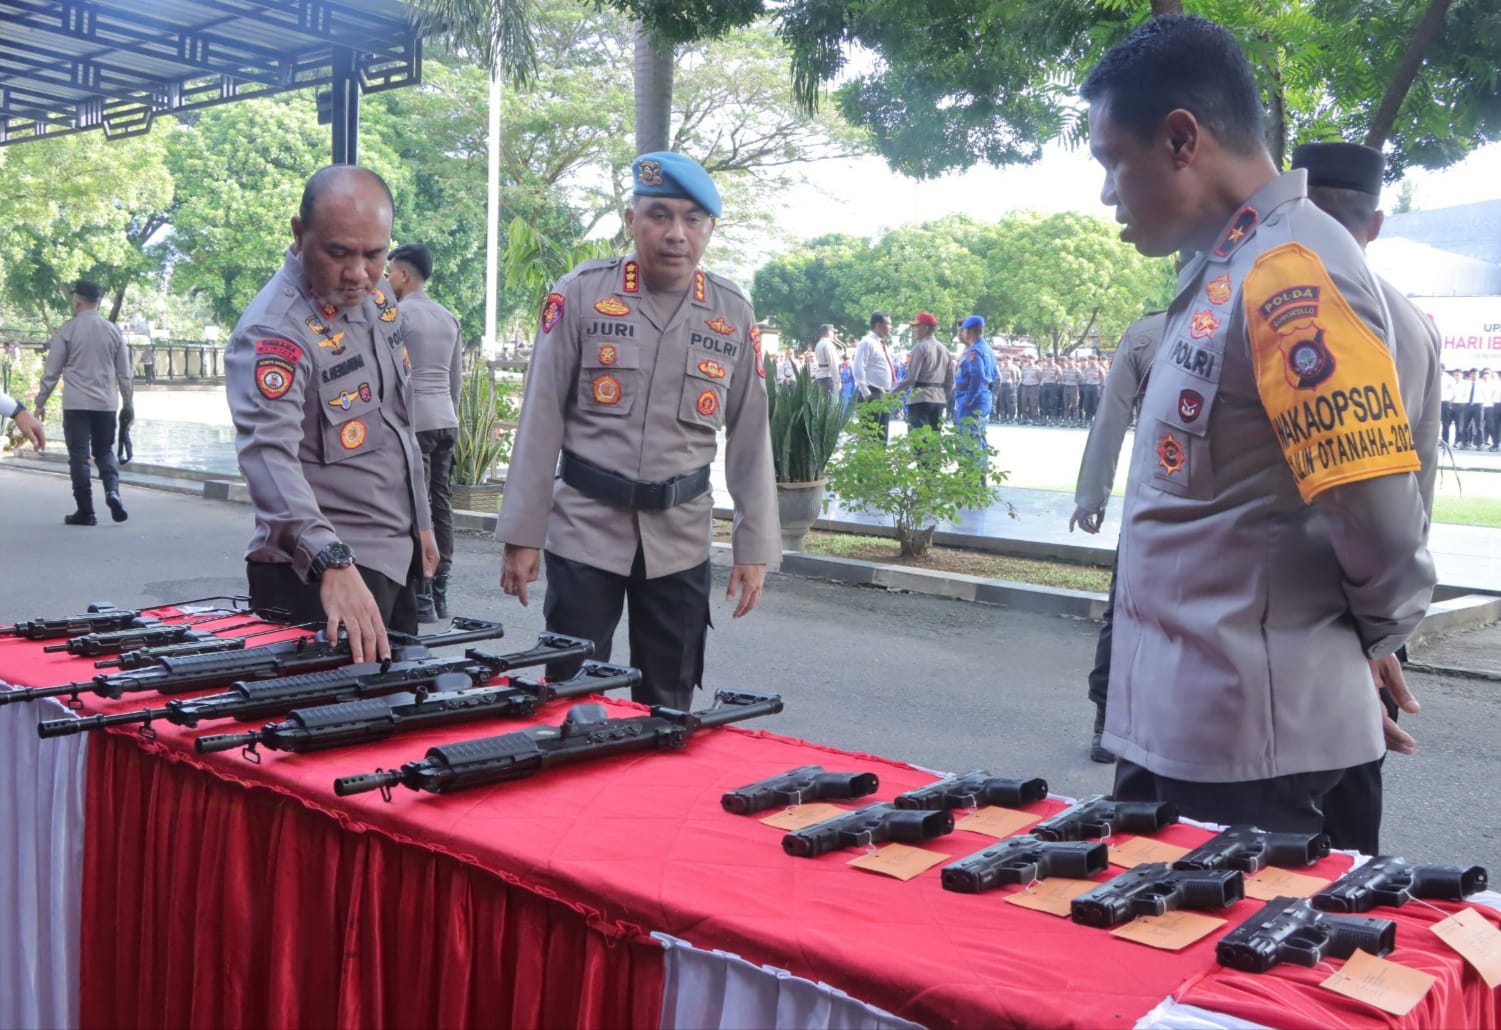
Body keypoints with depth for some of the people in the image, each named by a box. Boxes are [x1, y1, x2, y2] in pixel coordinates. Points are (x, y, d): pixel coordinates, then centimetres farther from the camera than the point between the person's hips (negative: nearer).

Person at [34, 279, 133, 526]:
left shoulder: (67, 330, -4)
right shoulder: (112, 331, 5)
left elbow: (51, 371, -2)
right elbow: (124, 373, 7)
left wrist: (41, 402, 7)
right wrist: (128, 404, 16)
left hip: (76, 404, -3)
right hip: (106, 403, 3)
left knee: (79, 456, 3)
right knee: (105, 451, 15)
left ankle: (85, 511, 3)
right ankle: (112, 490, -11)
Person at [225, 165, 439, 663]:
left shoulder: (378, 296, 5)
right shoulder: (273, 332, -21)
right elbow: (270, 456, -35)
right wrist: (333, 563, -48)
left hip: (398, 555, 8)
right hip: (320, 570, -8)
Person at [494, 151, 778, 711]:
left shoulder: (733, 314, 2)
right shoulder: (581, 293, -5)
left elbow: (750, 437, 6)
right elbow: (541, 420, -3)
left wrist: (754, 546, 3)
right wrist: (522, 535, -4)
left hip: (681, 538, 2)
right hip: (585, 526, -2)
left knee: (669, 709, 11)